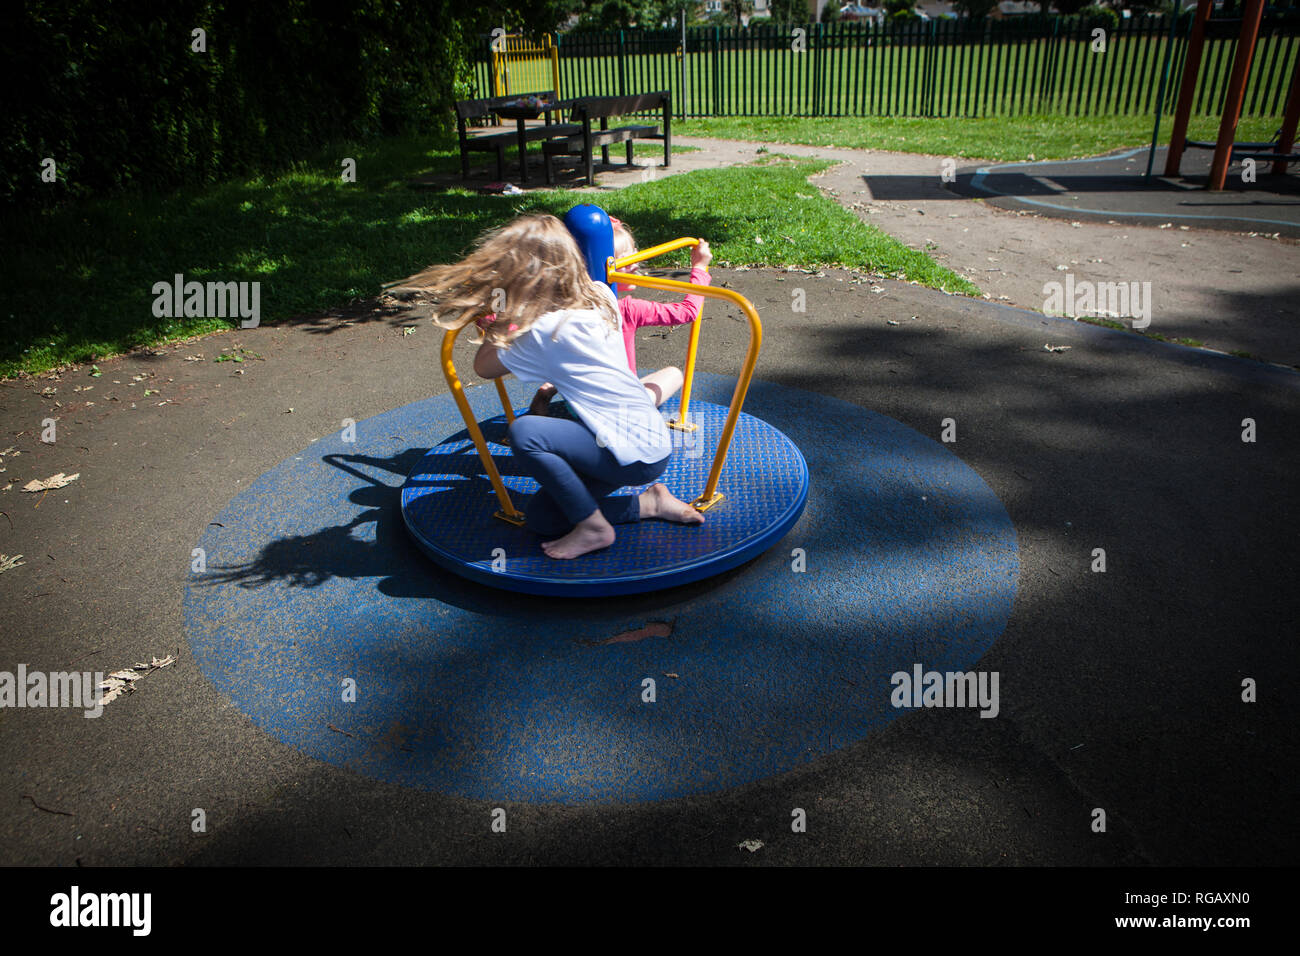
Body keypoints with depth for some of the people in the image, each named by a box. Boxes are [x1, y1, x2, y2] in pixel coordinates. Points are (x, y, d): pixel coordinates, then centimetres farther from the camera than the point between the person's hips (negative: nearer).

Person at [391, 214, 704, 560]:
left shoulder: (549, 331, -20)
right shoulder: (599, 296, 3)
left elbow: (484, 366, -7)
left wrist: (497, 322, 7)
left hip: (637, 454, -9)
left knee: (524, 432, -25)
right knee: (541, 519, 11)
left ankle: (592, 527, -10)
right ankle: (649, 503, 13)